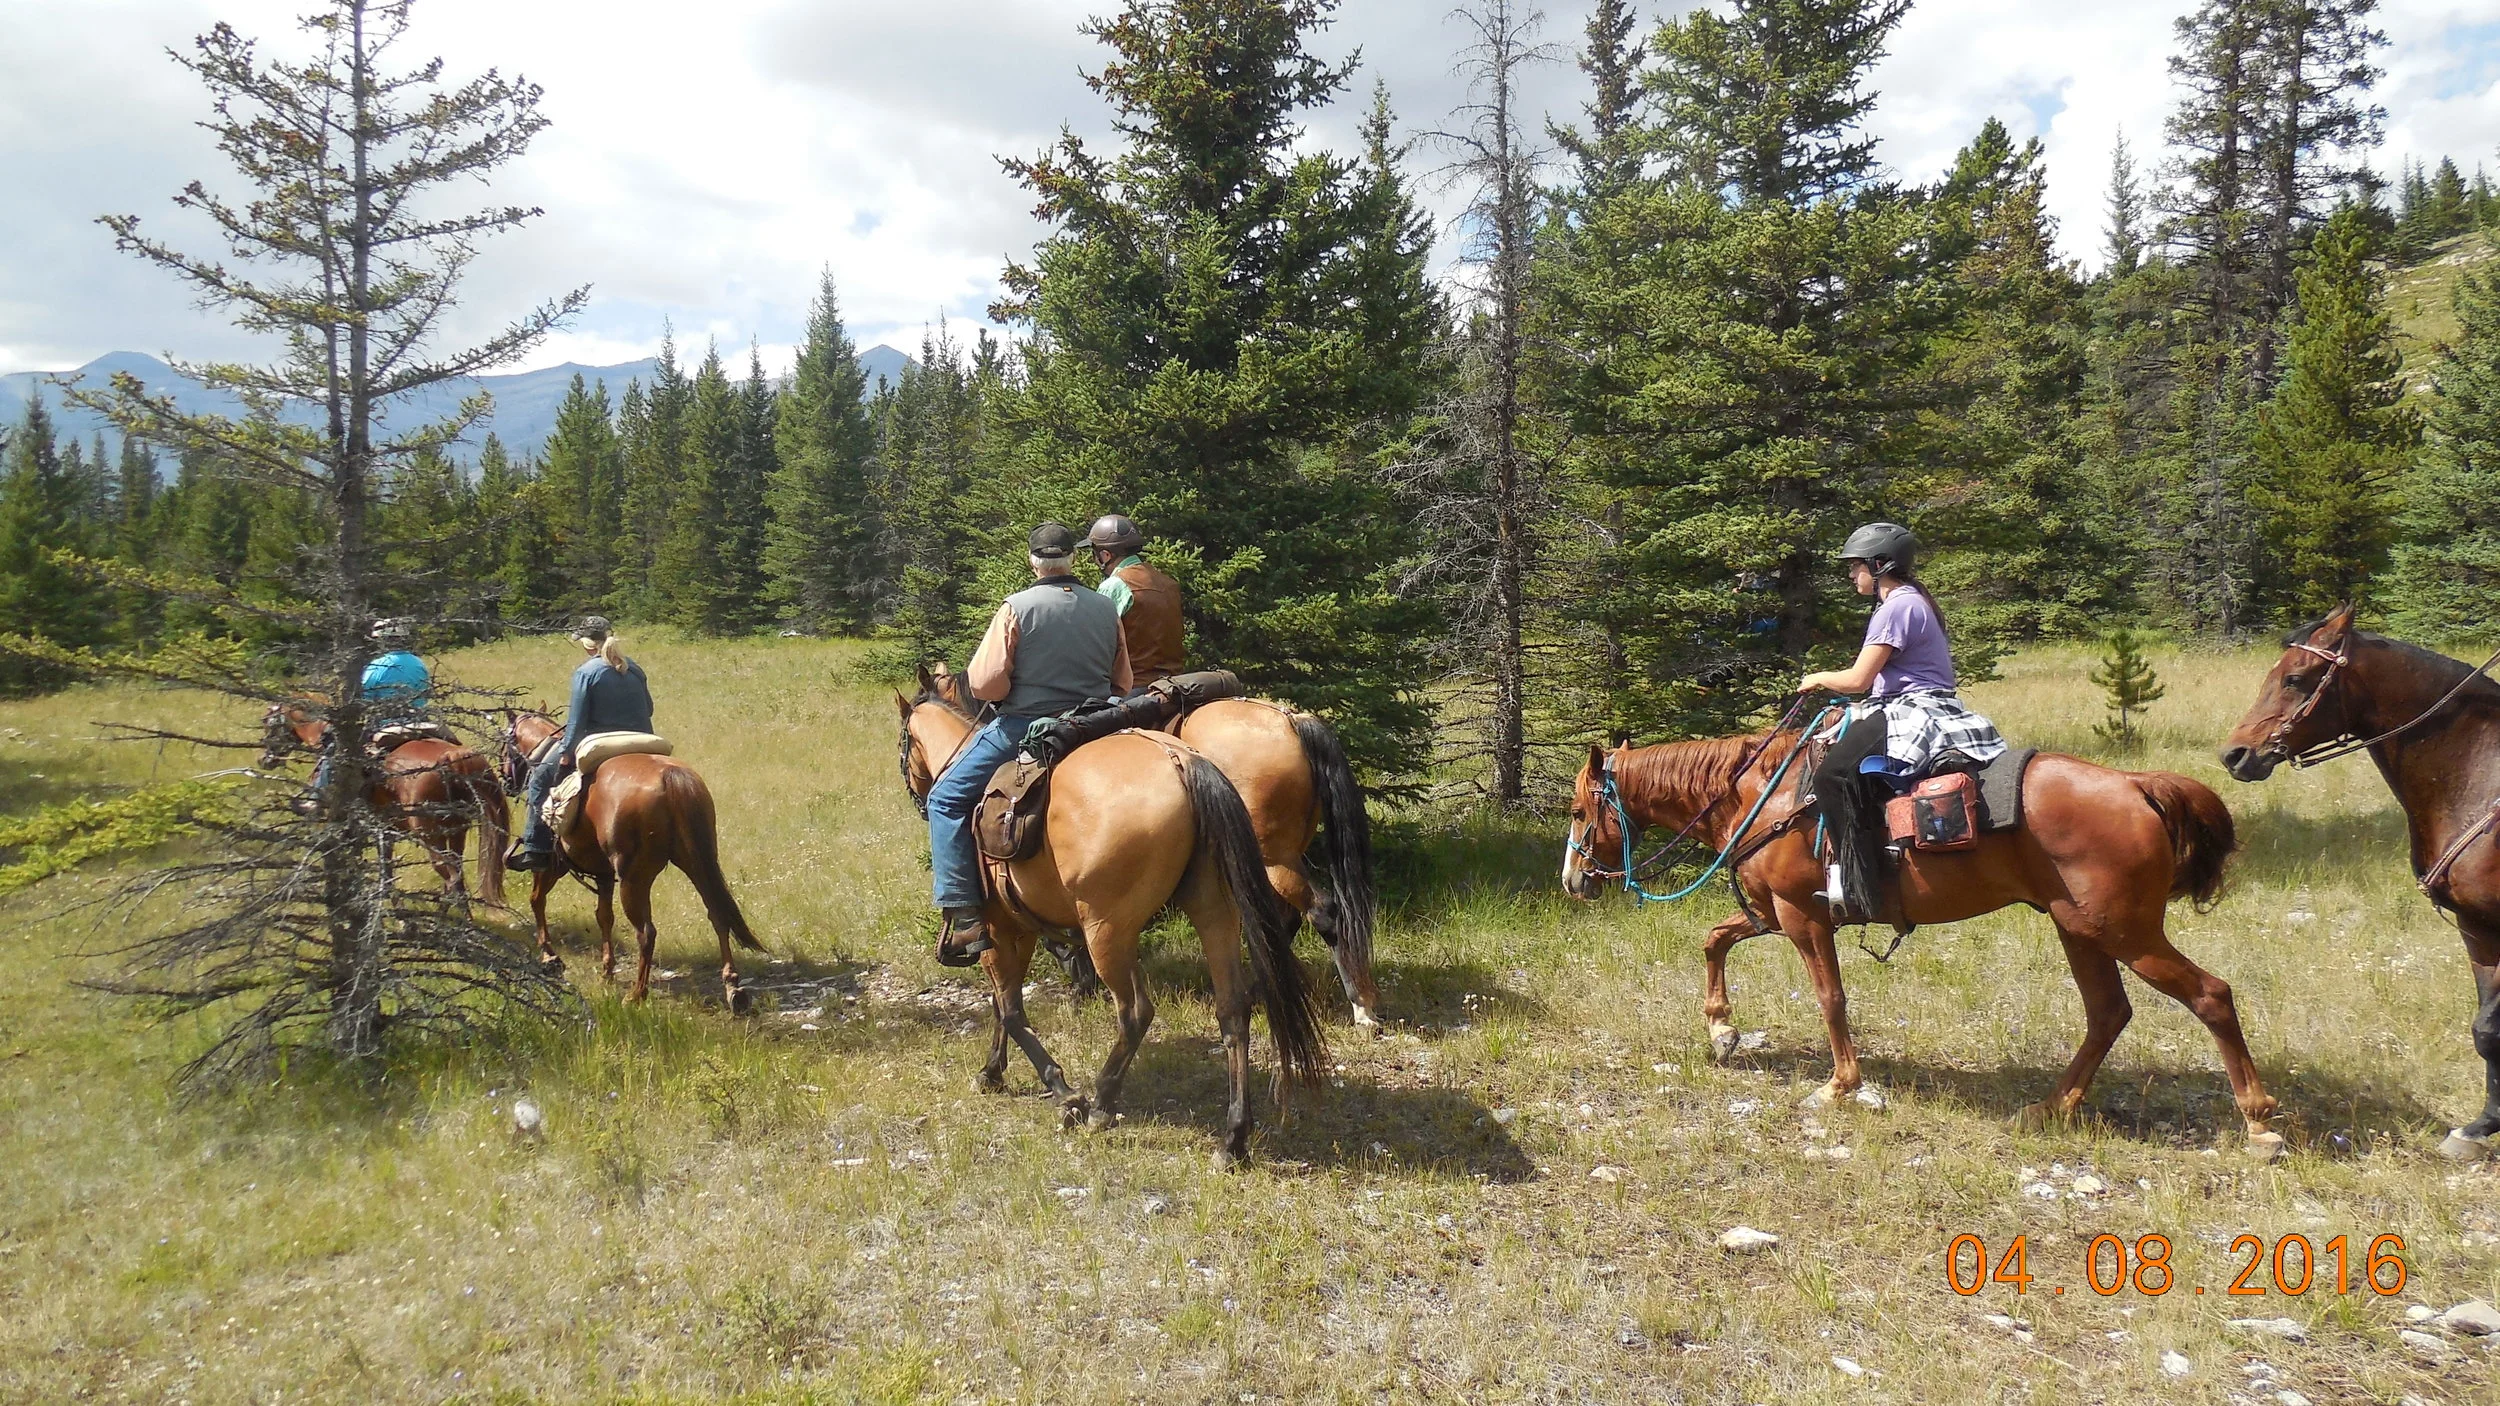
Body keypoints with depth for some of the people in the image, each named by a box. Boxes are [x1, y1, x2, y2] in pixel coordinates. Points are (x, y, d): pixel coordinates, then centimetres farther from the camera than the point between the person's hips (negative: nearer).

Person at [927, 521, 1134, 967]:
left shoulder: (1017, 607, -10)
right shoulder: (1106, 608, 5)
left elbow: (985, 684, -12)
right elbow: (1122, 684, 12)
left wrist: (1008, 692, 9)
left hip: (1024, 726, -5)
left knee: (947, 798, 5)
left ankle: (964, 916, -6)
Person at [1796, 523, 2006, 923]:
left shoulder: (1896, 606, -12)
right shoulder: (1915, 601, 20)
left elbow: (1857, 680, -16)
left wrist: (1818, 679, 1)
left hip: (1911, 716, -11)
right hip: (1915, 712, 11)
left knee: (1834, 774, -23)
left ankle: (1855, 889, -26)